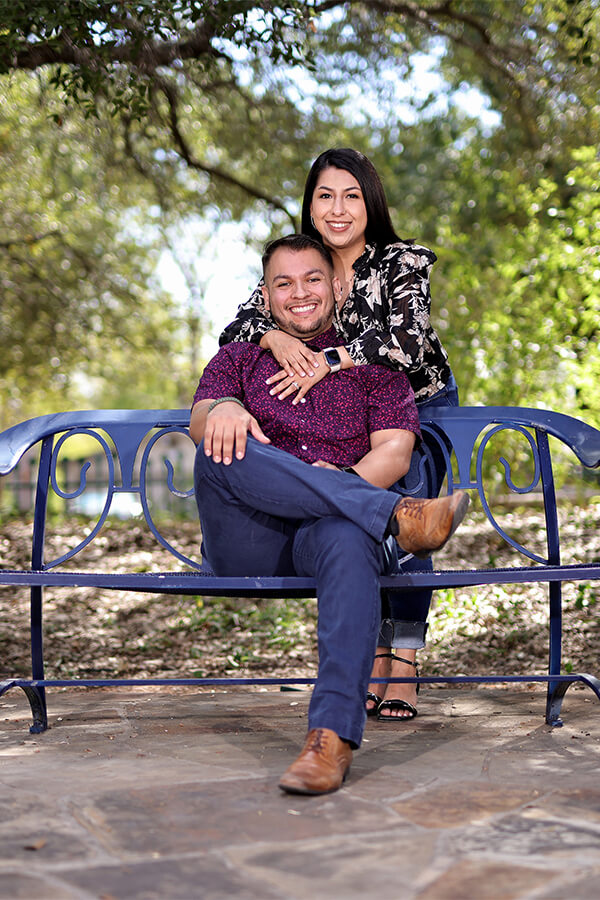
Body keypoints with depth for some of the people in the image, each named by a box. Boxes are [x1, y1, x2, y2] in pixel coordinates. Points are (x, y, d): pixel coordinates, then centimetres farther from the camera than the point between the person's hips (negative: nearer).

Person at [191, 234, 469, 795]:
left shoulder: (373, 365, 23)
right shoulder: (237, 360, 26)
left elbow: (395, 450, 8)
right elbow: (200, 419, 4)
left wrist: (345, 481, -14)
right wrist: (221, 409, -22)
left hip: (331, 528, -1)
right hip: (248, 547, 1)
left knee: (348, 538, -39)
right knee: (222, 451, -31)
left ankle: (332, 735, -48)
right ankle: (398, 519, -38)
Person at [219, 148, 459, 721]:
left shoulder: (404, 263, -17)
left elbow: (407, 339, -32)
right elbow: (234, 328, -12)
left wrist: (327, 363, -40)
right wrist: (275, 337, -34)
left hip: (419, 410, -3)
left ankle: (404, 662, -13)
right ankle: (371, 659, -2)